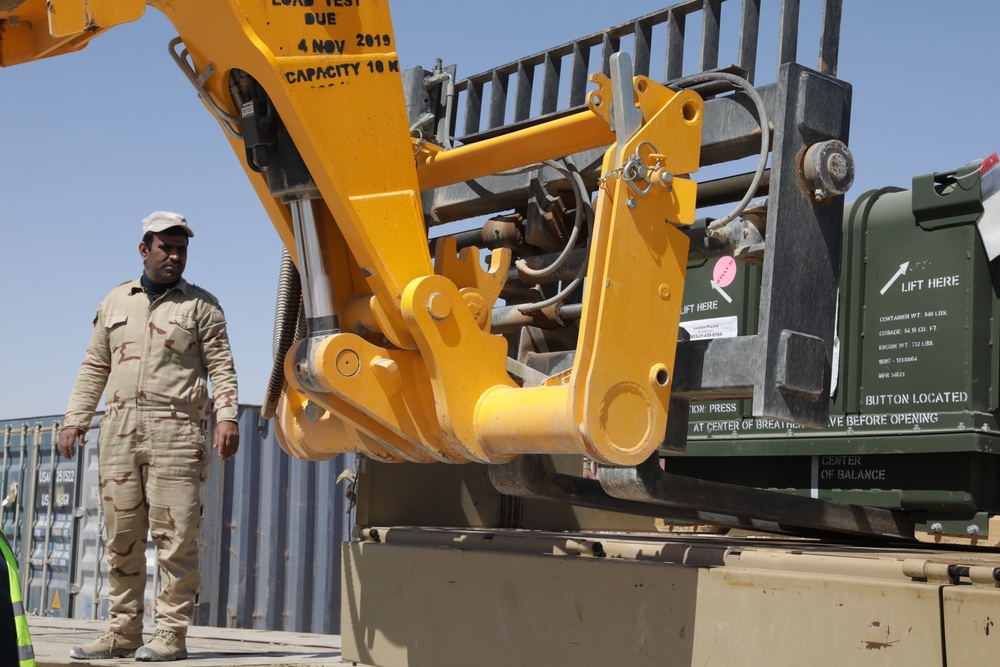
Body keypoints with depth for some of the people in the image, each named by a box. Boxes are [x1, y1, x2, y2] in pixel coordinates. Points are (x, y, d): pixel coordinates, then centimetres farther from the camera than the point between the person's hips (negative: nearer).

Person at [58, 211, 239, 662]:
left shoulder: (201, 305, 7)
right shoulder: (115, 302, 18)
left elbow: (222, 367, 0)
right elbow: (94, 367, 20)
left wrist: (227, 417, -13)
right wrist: (75, 419, 11)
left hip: (175, 433, -4)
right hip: (119, 432, 4)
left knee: (175, 536, -7)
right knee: (121, 538, 5)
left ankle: (172, 633, -2)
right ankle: (123, 633, 12)